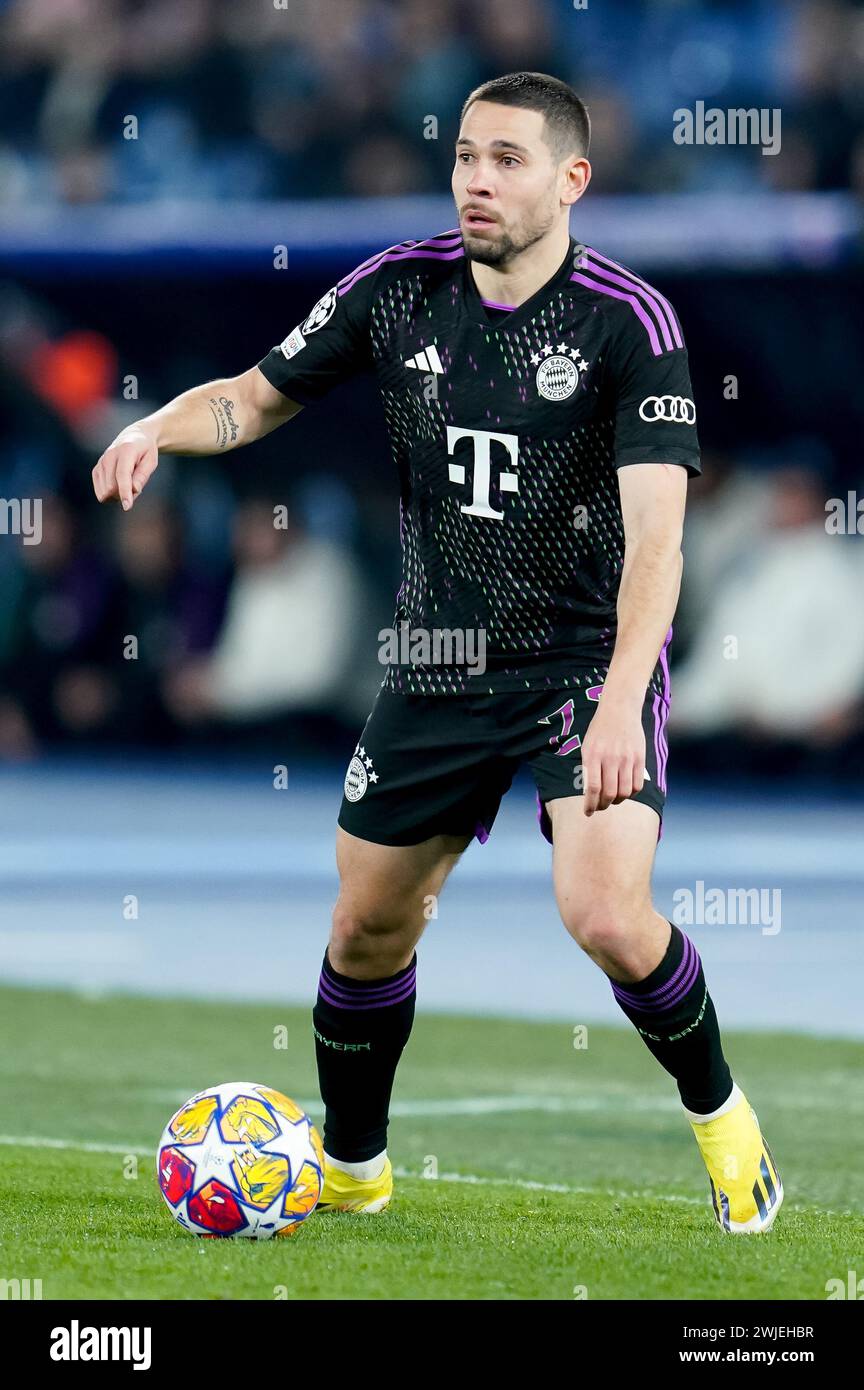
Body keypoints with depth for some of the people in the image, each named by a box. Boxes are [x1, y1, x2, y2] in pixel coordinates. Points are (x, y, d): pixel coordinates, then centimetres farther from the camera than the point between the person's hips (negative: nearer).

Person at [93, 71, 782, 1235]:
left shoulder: (629, 320, -17)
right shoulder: (399, 290, -3)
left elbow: (656, 533, -24)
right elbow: (257, 397, 9)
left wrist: (620, 702, -36)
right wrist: (160, 426, -13)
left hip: (589, 658, -5)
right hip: (439, 664, 5)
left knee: (605, 917, -22)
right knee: (368, 929, 10)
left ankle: (721, 1117, 5)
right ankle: (351, 1165, 33)